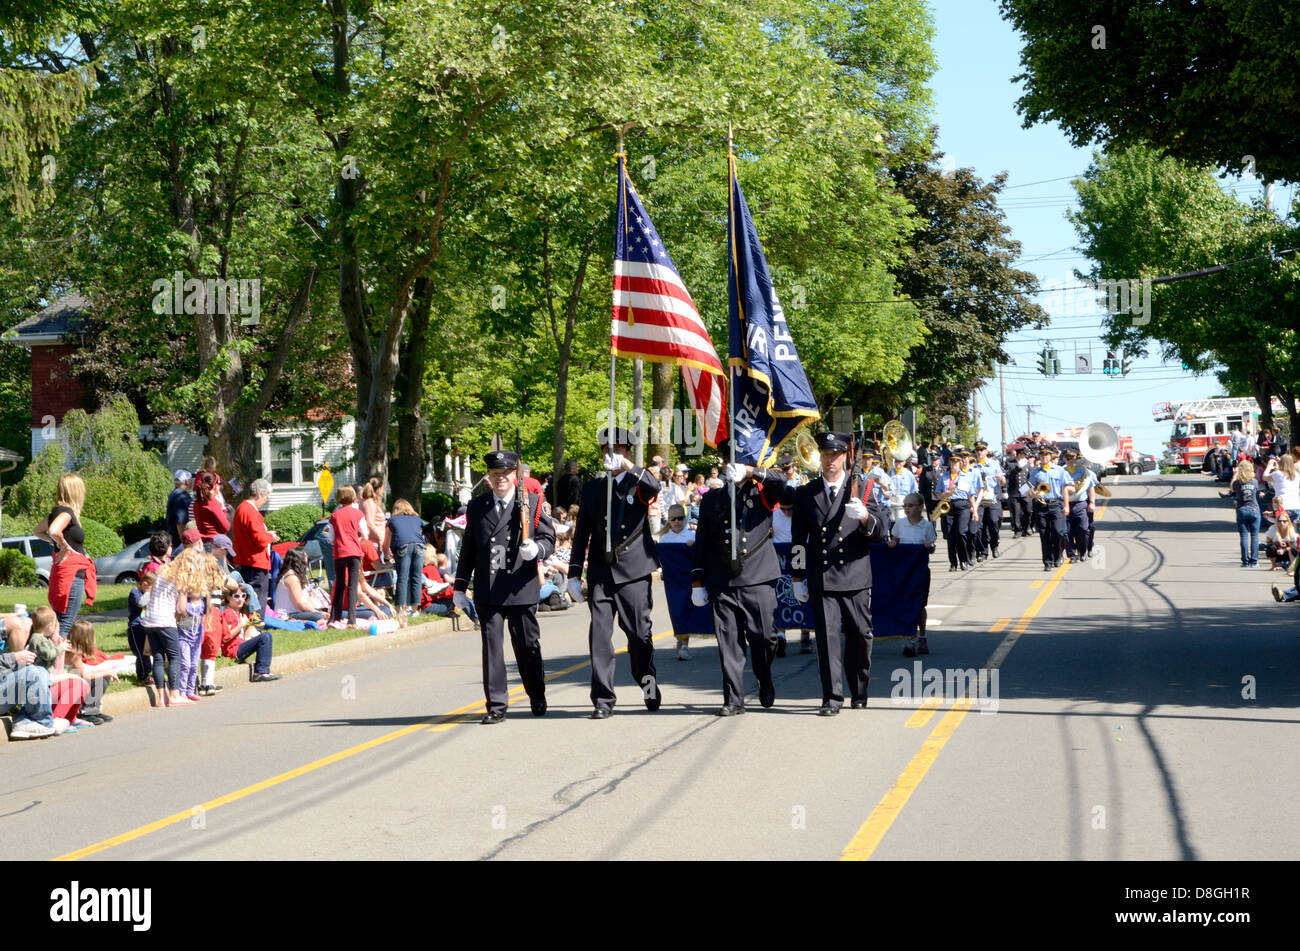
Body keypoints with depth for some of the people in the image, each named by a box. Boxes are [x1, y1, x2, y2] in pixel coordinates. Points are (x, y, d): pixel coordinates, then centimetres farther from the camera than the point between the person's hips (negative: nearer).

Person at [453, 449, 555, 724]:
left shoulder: (532, 503, 5)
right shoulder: (477, 506, 11)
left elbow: (548, 538, 4)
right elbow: (469, 549, 14)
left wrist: (536, 549, -20)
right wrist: (460, 586, 11)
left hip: (521, 589, -1)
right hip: (487, 591, 1)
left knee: (528, 644, 7)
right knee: (491, 646, -3)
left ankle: (537, 697, 29)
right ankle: (496, 705, 2)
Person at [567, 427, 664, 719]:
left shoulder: (640, 484, 6)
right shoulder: (592, 489, 14)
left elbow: (654, 487, -21)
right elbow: (581, 534, 14)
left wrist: (627, 466, -29)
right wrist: (574, 574, 8)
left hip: (634, 573, -2)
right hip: (600, 573, 2)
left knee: (640, 634, 3)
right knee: (600, 635, -6)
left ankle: (650, 687, 26)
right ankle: (603, 699, -3)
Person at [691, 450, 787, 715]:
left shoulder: (763, 494, 7)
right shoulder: (712, 500, 14)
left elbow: (780, 481, -16)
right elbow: (701, 541, 14)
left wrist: (748, 471, -30)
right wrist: (697, 581, 8)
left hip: (758, 580, -2)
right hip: (722, 583, 2)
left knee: (763, 636, -2)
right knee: (728, 641, 0)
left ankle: (765, 682, 26)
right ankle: (733, 699, 4)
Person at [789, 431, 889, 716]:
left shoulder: (862, 488, 6)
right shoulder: (805, 493, 9)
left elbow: (880, 532, 0)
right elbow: (798, 540, 12)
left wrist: (865, 516, -21)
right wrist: (797, 578, 8)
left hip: (855, 576, 0)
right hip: (821, 579, 0)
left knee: (860, 635, 4)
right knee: (827, 636, -6)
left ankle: (859, 693, 22)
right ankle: (832, 697, -3)